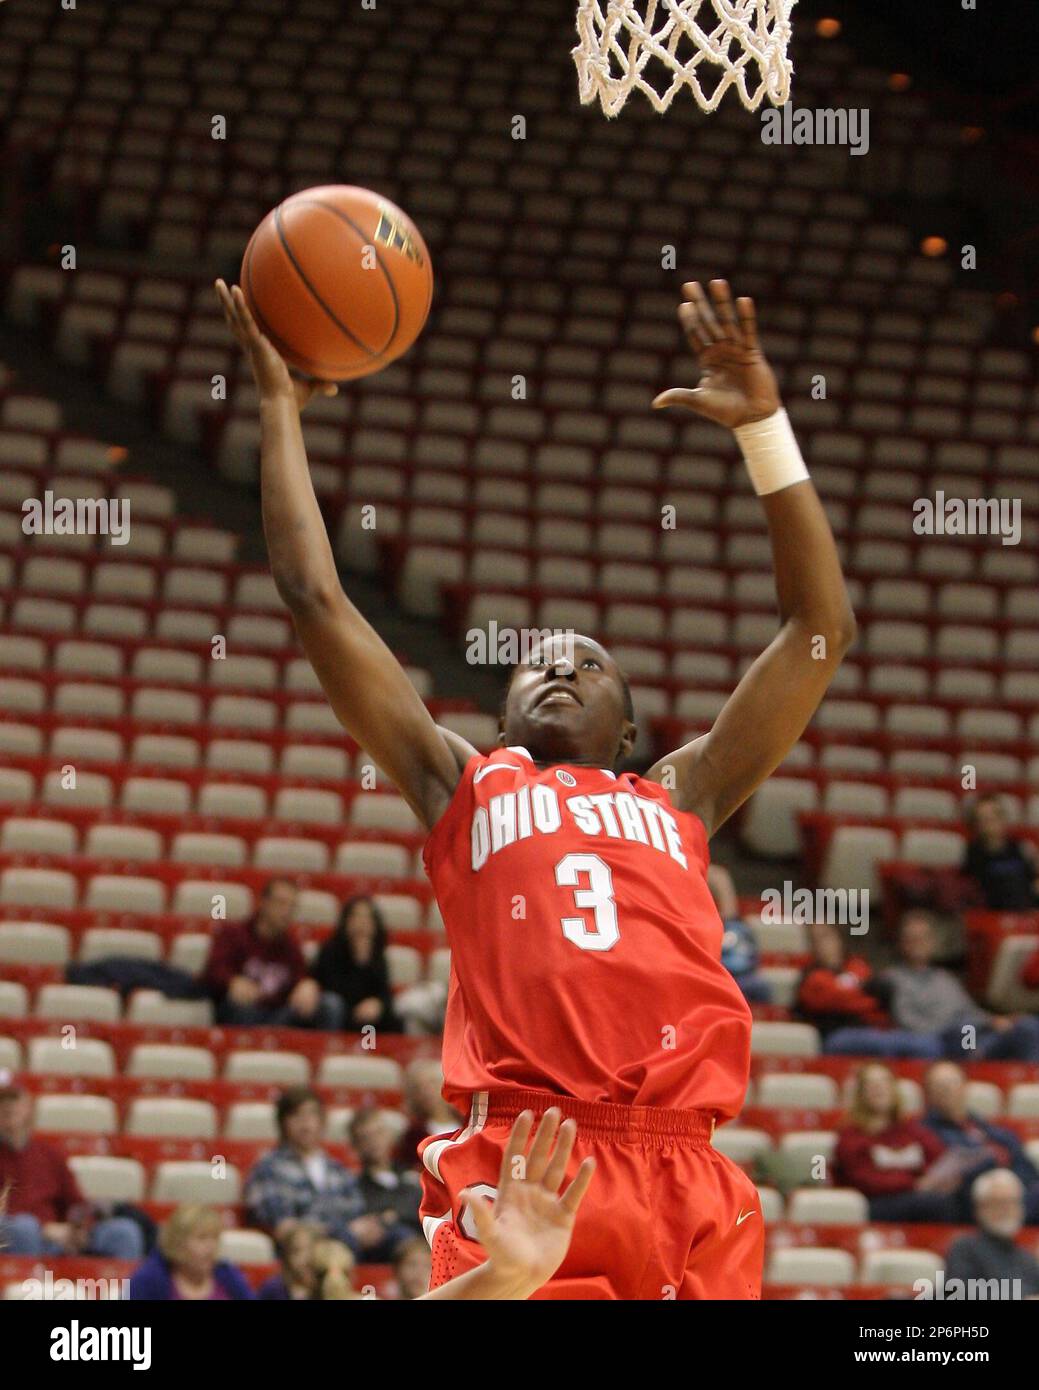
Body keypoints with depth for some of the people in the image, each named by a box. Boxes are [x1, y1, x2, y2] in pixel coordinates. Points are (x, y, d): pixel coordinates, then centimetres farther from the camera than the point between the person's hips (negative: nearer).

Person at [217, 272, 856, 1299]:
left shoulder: (678, 798, 26)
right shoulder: (462, 787, 22)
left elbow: (819, 627, 26)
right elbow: (315, 599, 19)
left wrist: (763, 425, 23)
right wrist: (281, 407, 25)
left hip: (683, 1184, 2)